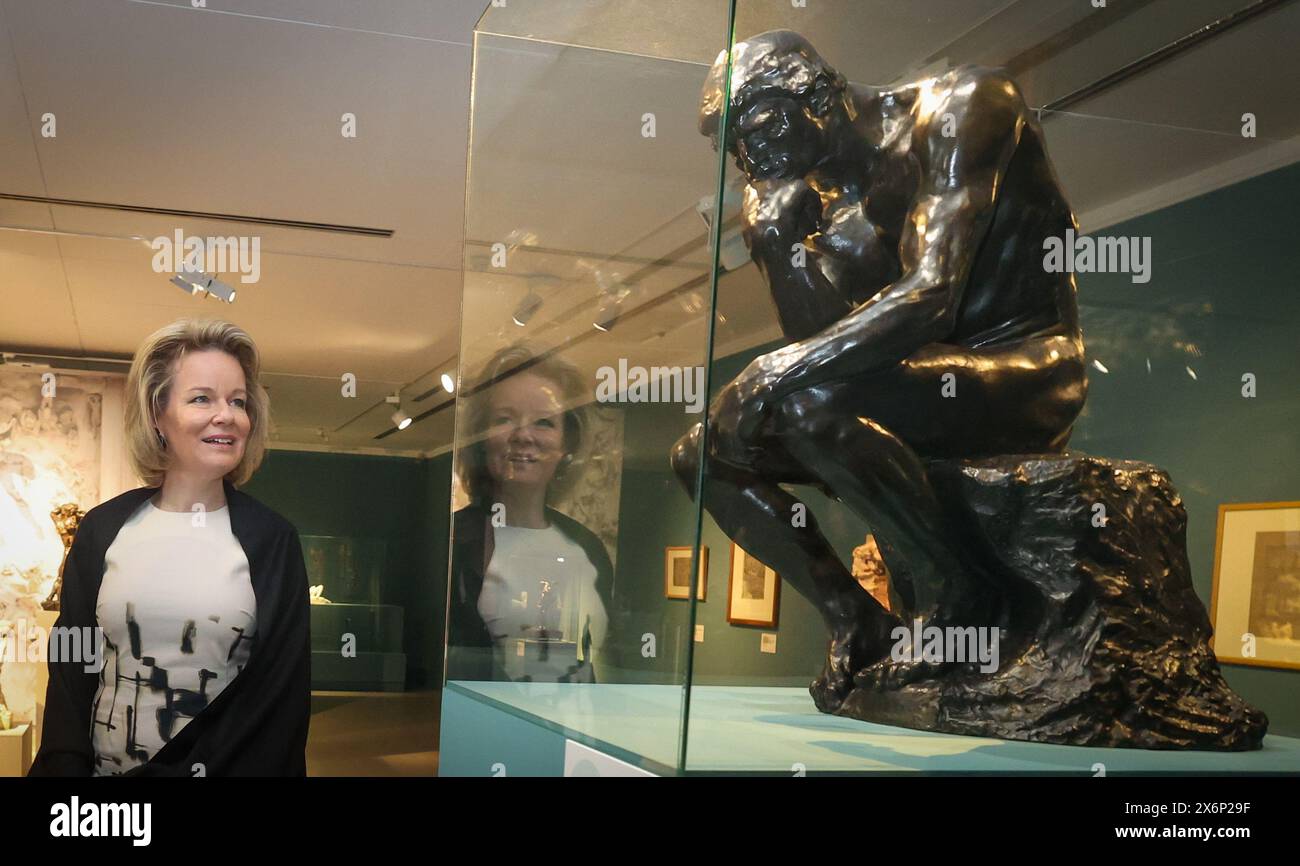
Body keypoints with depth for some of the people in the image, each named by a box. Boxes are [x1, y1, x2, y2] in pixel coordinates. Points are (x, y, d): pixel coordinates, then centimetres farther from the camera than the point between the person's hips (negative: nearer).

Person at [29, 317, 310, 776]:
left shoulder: (272, 540, -5)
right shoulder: (103, 529, 0)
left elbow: (279, 688, -9)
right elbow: (70, 667, 1)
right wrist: (67, 766, -14)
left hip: (225, 764, -1)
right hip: (102, 764, 2)